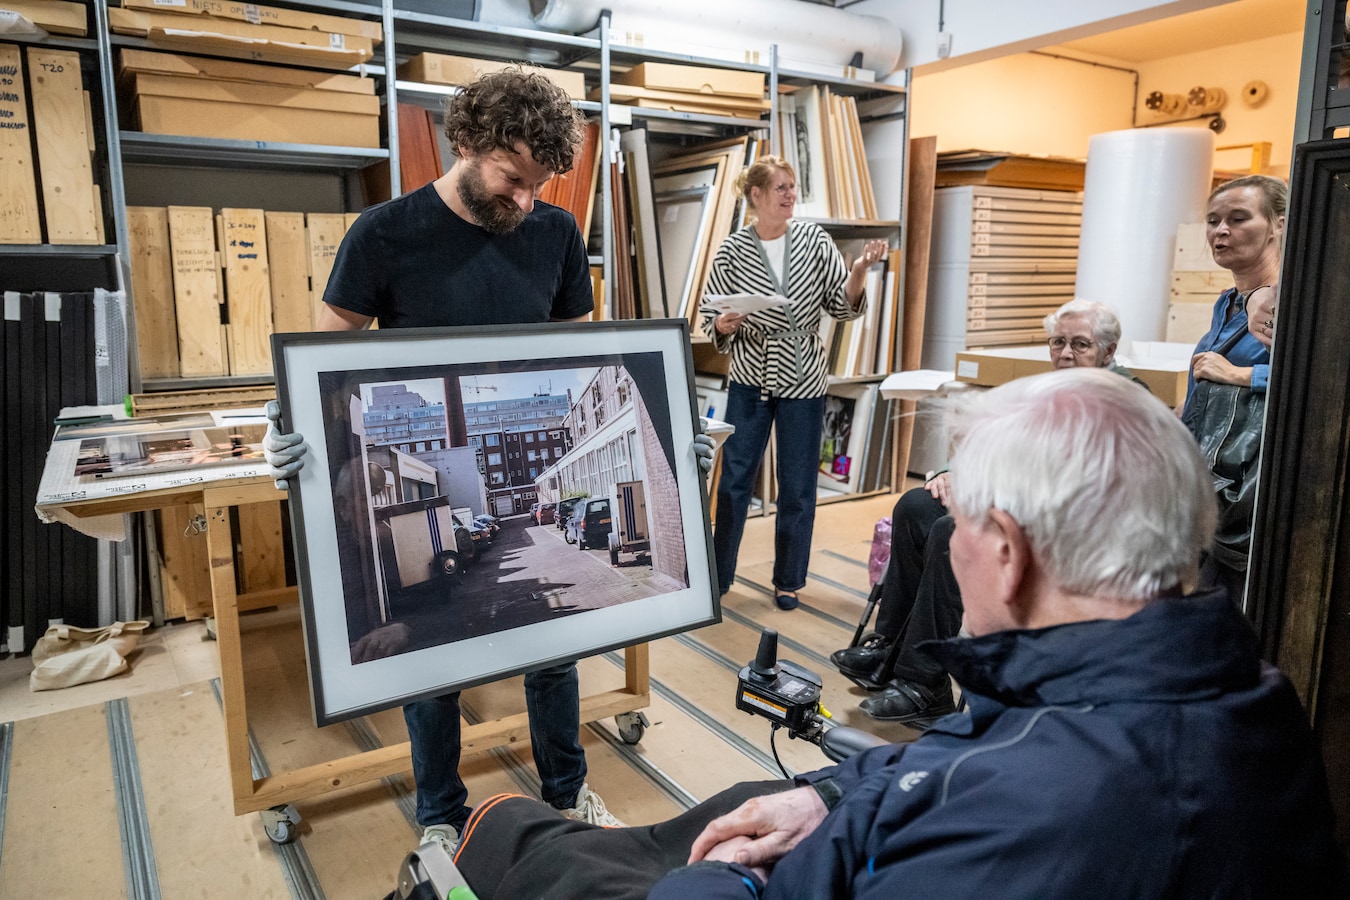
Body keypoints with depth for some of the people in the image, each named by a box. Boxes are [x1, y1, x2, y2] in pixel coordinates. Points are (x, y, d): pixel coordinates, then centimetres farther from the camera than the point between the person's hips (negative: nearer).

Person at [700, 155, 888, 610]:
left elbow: (842, 306, -1)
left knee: (798, 486, 7)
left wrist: (859, 270, -18)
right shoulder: (731, 252, -3)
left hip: (802, 383, 1)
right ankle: (718, 576, 21)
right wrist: (724, 324, -20)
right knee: (734, 480, 4)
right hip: (749, 382, 0)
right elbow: (711, 321, 2)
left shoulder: (813, 239, 0)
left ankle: (788, 580, 23)